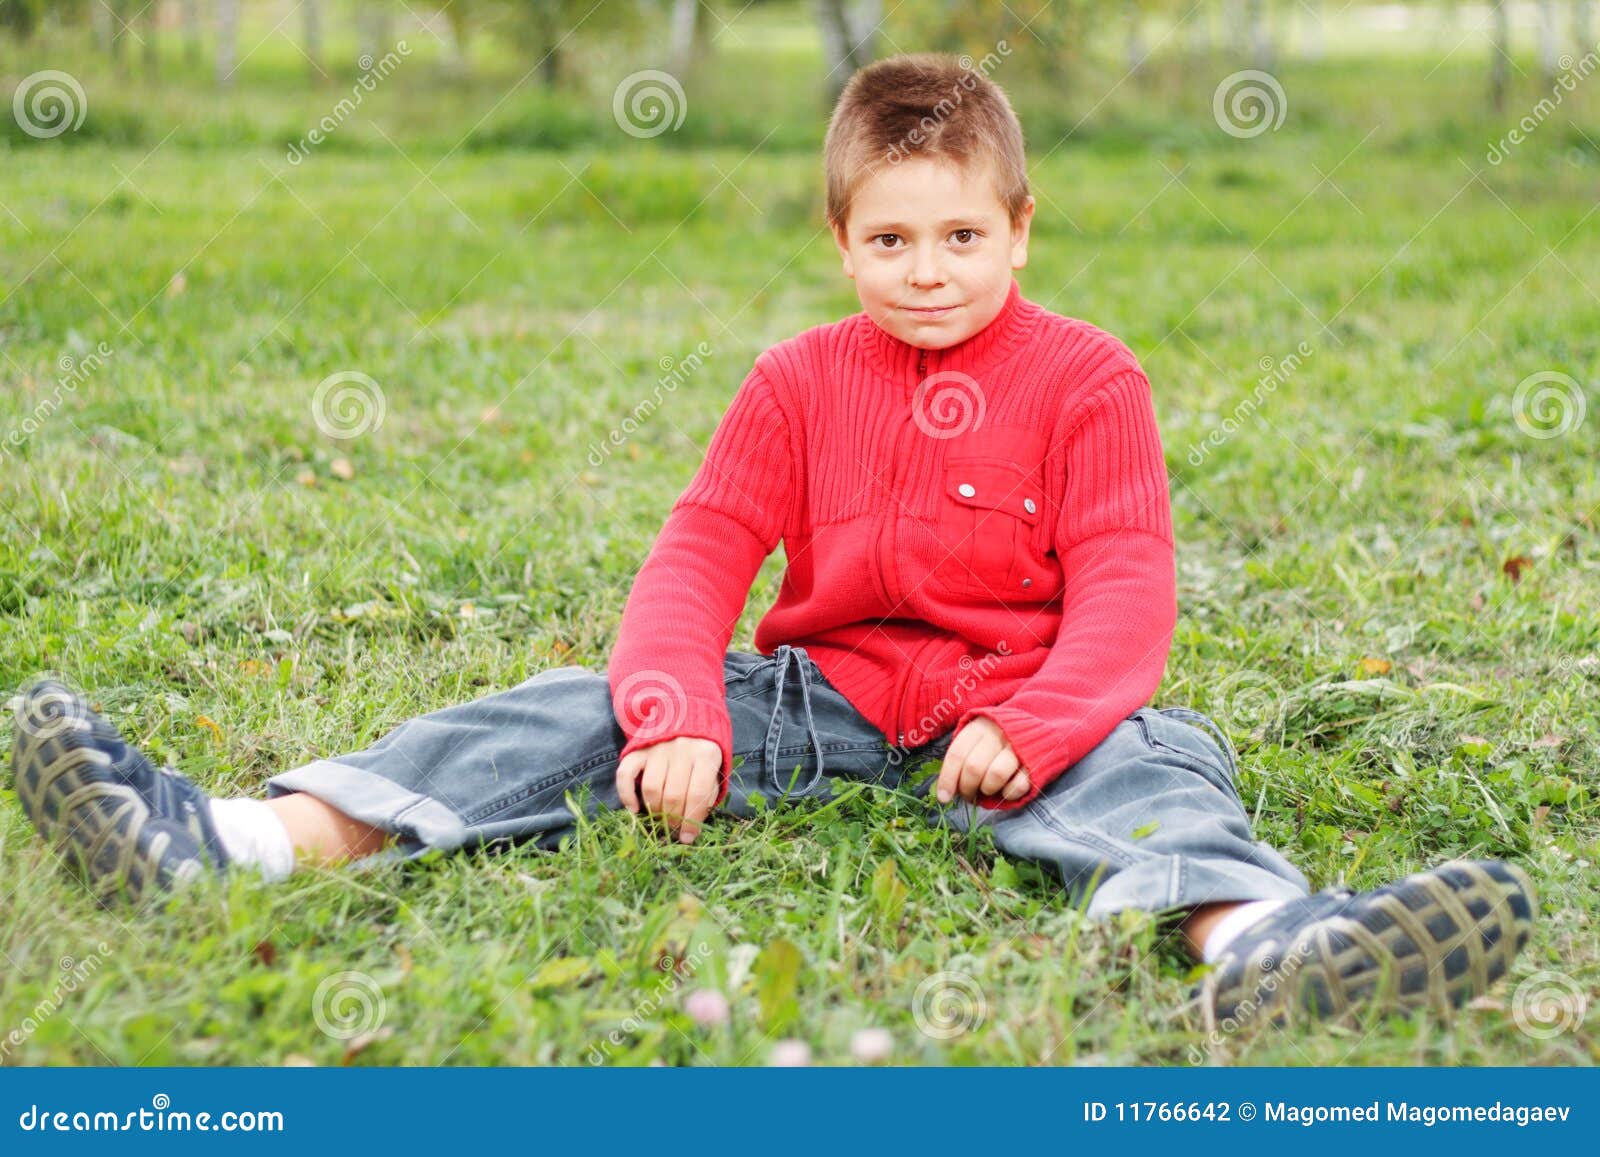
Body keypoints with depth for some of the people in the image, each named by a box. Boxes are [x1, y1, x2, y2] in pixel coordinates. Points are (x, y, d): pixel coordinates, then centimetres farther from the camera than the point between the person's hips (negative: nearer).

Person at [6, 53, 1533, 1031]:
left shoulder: (1084, 379, -1)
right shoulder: (799, 384, 7)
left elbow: (1125, 583, -10)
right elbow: (702, 550, -1)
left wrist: (1025, 727, -28)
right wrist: (674, 721, -21)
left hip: (1014, 709, -2)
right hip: (817, 692, 3)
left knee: (1149, 761, -33)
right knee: (589, 709, -15)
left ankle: (1257, 941, -68)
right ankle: (245, 840, -29)